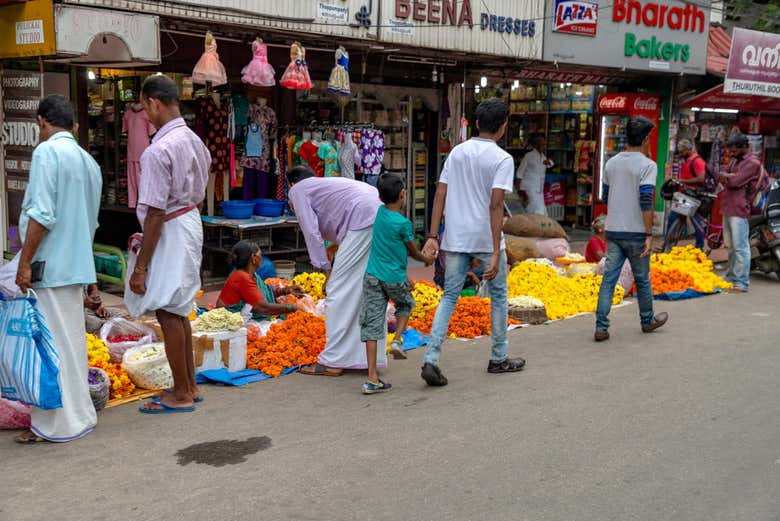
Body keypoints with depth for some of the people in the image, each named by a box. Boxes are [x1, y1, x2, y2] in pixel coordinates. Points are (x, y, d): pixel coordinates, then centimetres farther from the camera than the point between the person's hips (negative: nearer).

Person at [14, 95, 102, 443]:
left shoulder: (47, 152, -10)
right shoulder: (88, 160, 15)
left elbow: (41, 214, -18)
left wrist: (25, 262, -14)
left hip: (50, 267, -8)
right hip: (78, 266, 8)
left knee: (53, 344, -3)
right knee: (71, 341, 15)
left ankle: (56, 425, 3)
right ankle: (78, 416, 23)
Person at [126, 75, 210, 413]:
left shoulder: (158, 150, -21)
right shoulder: (194, 141, 6)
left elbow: (155, 213, -21)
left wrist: (140, 266, -16)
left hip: (170, 233, -9)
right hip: (192, 223, 9)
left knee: (169, 314, 1)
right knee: (178, 312, 18)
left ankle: (181, 395, 11)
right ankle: (189, 385, 29)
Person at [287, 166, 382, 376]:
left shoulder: (298, 190, 13)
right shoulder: (325, 184, 37)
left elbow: (311, 232, 3)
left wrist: (326, 269, 5)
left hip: (363, 221, -9)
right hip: (383, 220, 9)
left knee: (339, 291, -4)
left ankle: (332, 361, -2)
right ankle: (368, 357, 20)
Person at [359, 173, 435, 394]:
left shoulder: (380, 212, 8)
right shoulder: (403, 223, -11)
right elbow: (413, 252, 4)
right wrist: (427, 259, 26)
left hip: (372, 277, 4)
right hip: (394, 279, -4)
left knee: (371, 323, 0)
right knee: (406, 303, 29)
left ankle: (372, 379, -2)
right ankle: (398, 339, 7)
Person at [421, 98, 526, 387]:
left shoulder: (457, 152, 7)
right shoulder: (502, 159, -8)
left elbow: (440, 195, 4)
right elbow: (495, 205, -17)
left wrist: (432, 236, 6)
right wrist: (496, 252, -18)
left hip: (456, 239, 4)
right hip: (486, 238, -4)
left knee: (449, 296, 7)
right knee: (498, 295, 14)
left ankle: (431, 359, -7)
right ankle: (499, 358, 24)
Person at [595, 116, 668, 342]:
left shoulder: (611, 163, 8)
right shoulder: (647, 165, -11)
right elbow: (646, 202, -18)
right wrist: (649, 234, -15)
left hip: (613, 231, 4)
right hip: (636, 232, -4)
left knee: (609, 278, 2)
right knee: (642, 280, 12)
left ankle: (601, 327, -4)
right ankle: (648, 321, 30)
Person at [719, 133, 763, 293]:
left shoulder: (752, 163, -10)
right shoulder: (736, 160, 20)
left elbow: (735, 181, -18)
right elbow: (725, 180, 14)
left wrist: (725, 176, 2)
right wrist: (729, 177, -7)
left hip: (739, 210, -9)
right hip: (728, 208, 9)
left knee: (740, 247, -9)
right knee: (731, 246, 16)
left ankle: (742, 283, -9)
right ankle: (731, 277, 26)